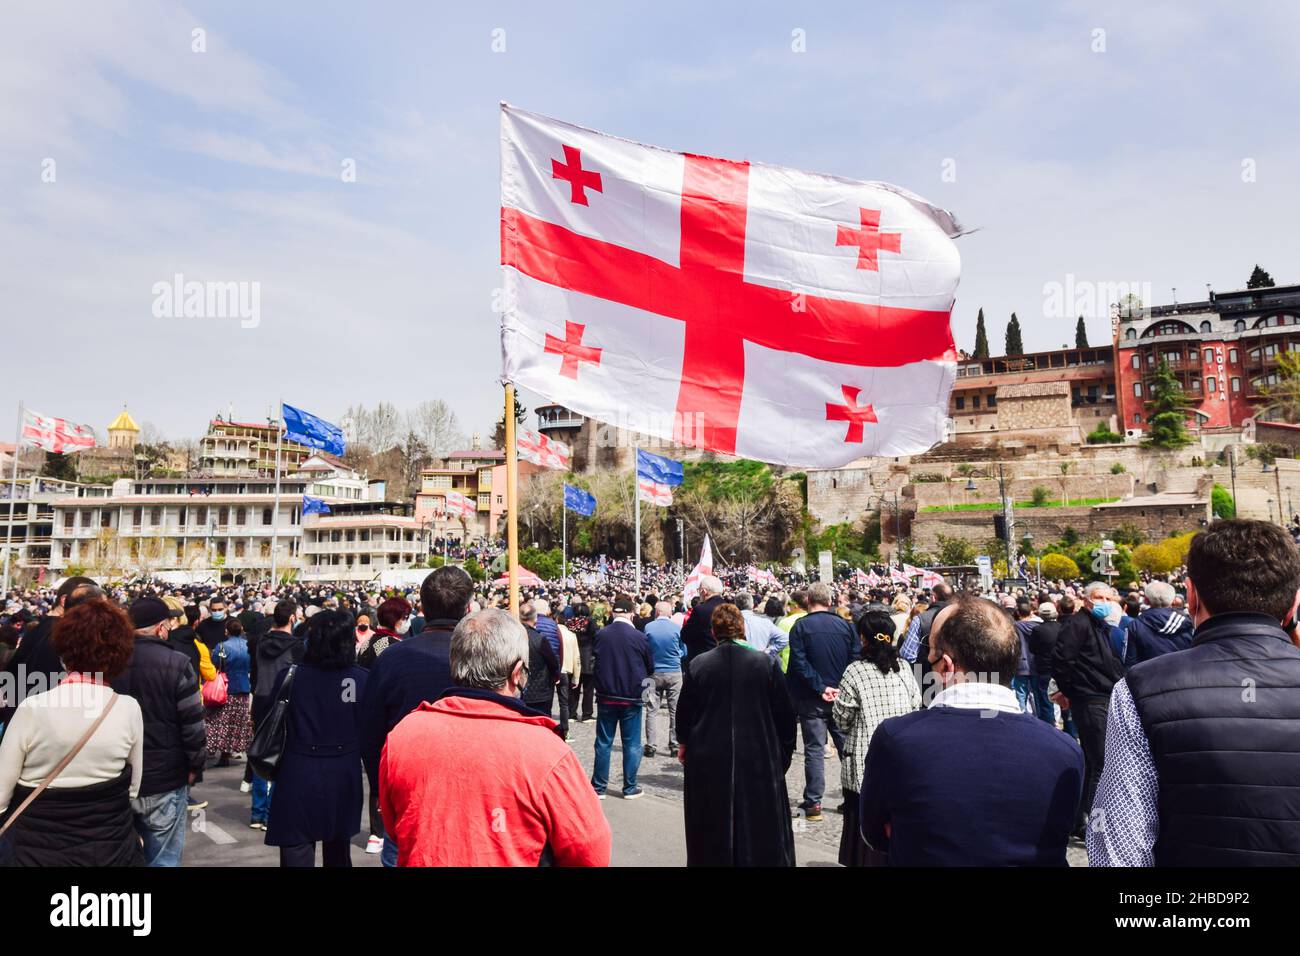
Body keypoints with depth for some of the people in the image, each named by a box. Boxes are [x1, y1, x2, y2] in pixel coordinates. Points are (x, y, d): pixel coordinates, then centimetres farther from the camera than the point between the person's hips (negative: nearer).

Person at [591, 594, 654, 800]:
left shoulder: (601, 635, -8)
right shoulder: (638, 637, -12)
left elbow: (595, 661, 5)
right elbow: (650, 668, 0)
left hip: (606, 696, 2)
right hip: (631, 697, -2)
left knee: (603, 743, 11)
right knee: (631, 744, 9)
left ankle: (599, 787, 16)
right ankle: (630, 788, 15)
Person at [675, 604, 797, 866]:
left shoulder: (697, 665, -9)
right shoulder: (767, 664, -10)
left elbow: (684, 714, 0)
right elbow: (786, 715, -5)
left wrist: (685, 744, 19)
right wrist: (784, 752, 10)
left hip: (709, 762, 1)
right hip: (760, 760, -1)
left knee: (714, 833, 17)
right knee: (761, 834, 14)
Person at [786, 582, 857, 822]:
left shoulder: (800, 626, -6)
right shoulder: (845, 625, 1)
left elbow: (799, 663, -15)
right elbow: (856, 659, -3)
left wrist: (820, 687, -14)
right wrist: (844, 689, -4)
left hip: (812, 699, -2)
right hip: (843, 697, 3)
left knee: (814, 749, 2)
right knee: (847, 746, 14)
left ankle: (813, 803, 3)